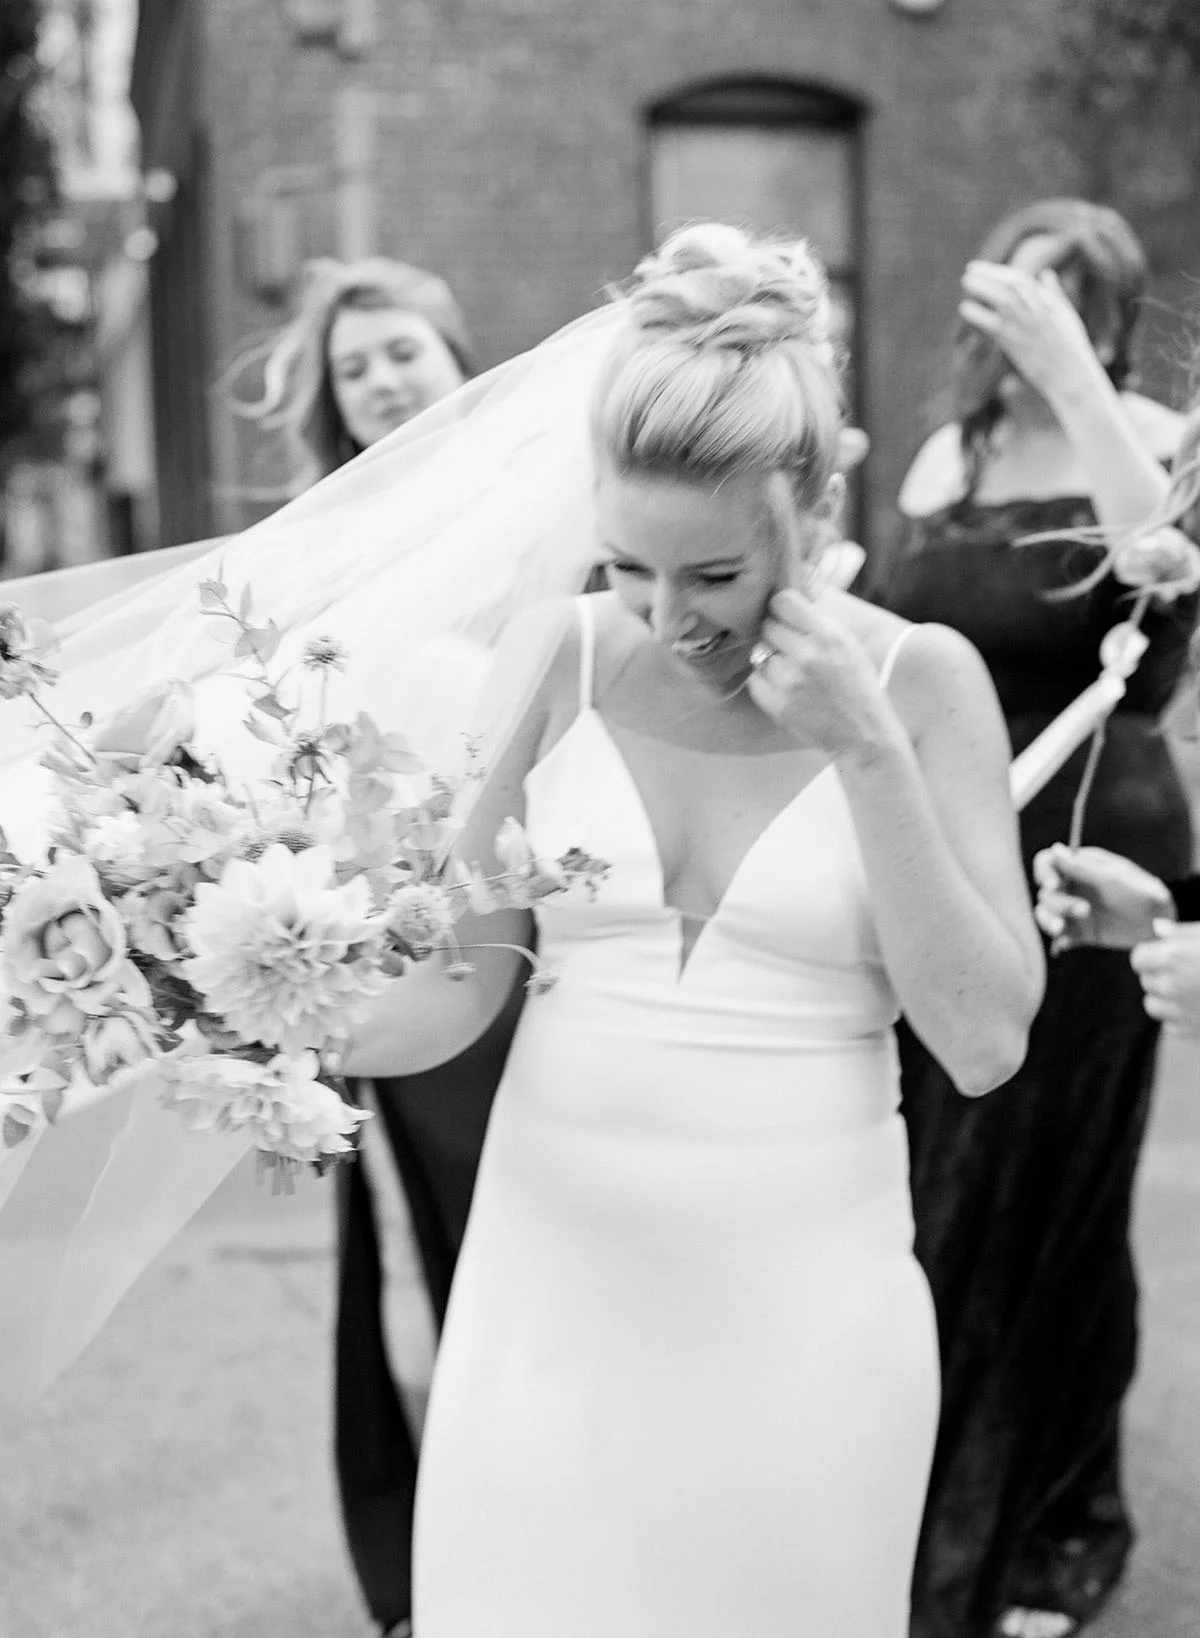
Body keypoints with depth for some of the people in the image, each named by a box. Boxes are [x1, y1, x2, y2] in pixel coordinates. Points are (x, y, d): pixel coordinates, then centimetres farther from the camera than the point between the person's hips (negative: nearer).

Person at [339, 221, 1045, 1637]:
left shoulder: (919, 678, -4)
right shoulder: (561, 654, -1)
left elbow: (986, 1042, -8)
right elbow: (459, 988, 0)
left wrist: (866, 749, -15)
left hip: (799, 1297, -1)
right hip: (550, 1281, 1)